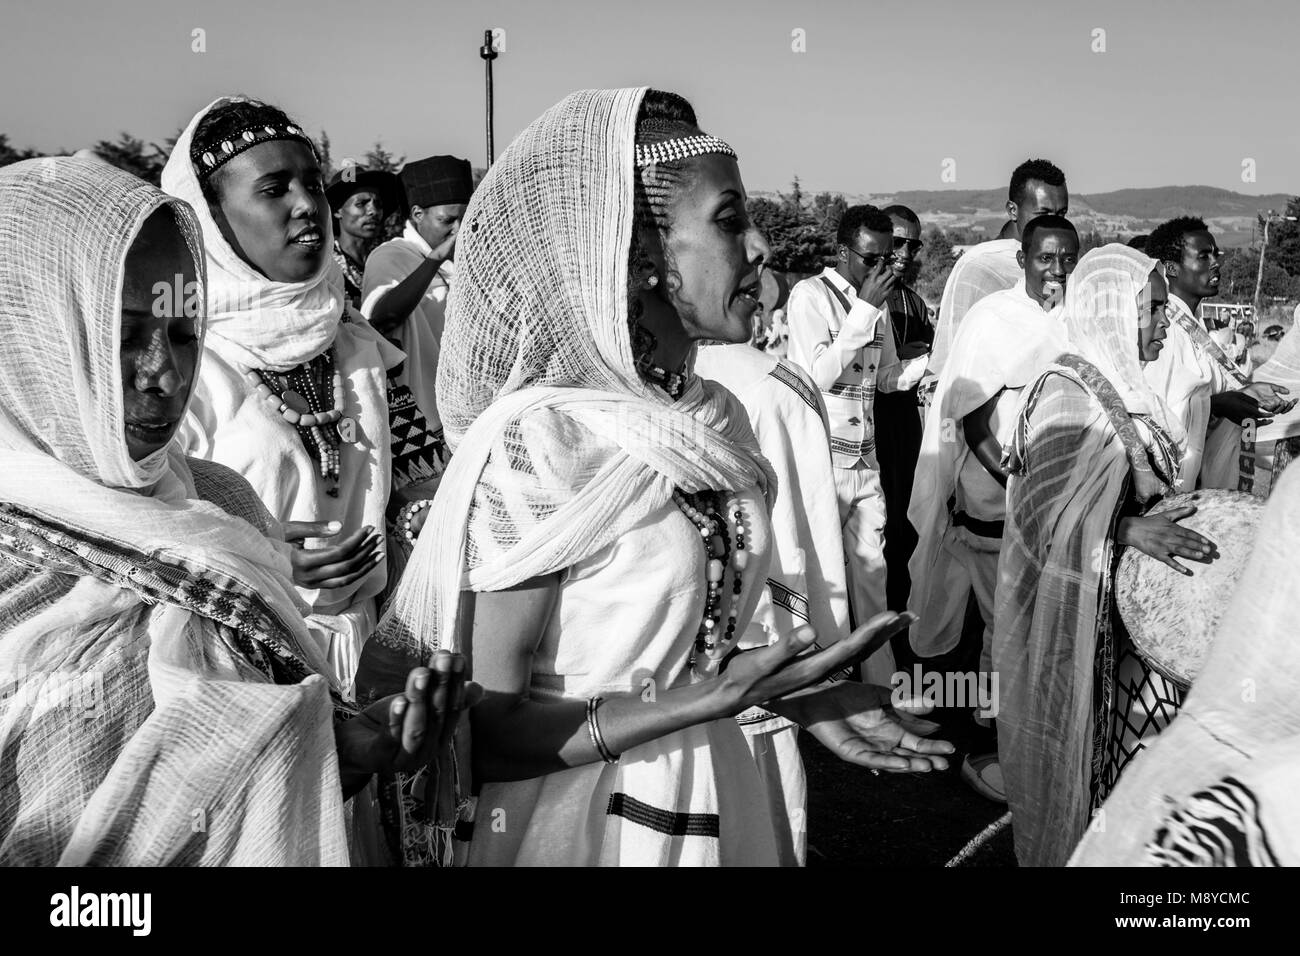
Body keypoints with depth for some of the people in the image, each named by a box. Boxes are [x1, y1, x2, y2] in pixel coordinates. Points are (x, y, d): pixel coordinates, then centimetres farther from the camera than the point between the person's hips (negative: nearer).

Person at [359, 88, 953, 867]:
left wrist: (799, 698, -6)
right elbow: (489, 727, -20)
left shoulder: (714, 419, -3)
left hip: (714, 796, 7)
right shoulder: (538, 442, -24)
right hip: (580, 818, -6)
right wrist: (714, 699, -27)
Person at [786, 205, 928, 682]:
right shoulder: (810, 294, -8)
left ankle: (880, 687, 17)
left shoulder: (877, 301, 14)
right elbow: (819, 375, -17)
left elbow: (888, 377, 17)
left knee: (873, 572, 9)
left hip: (866, 460, 7)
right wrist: (864, 309, -17)